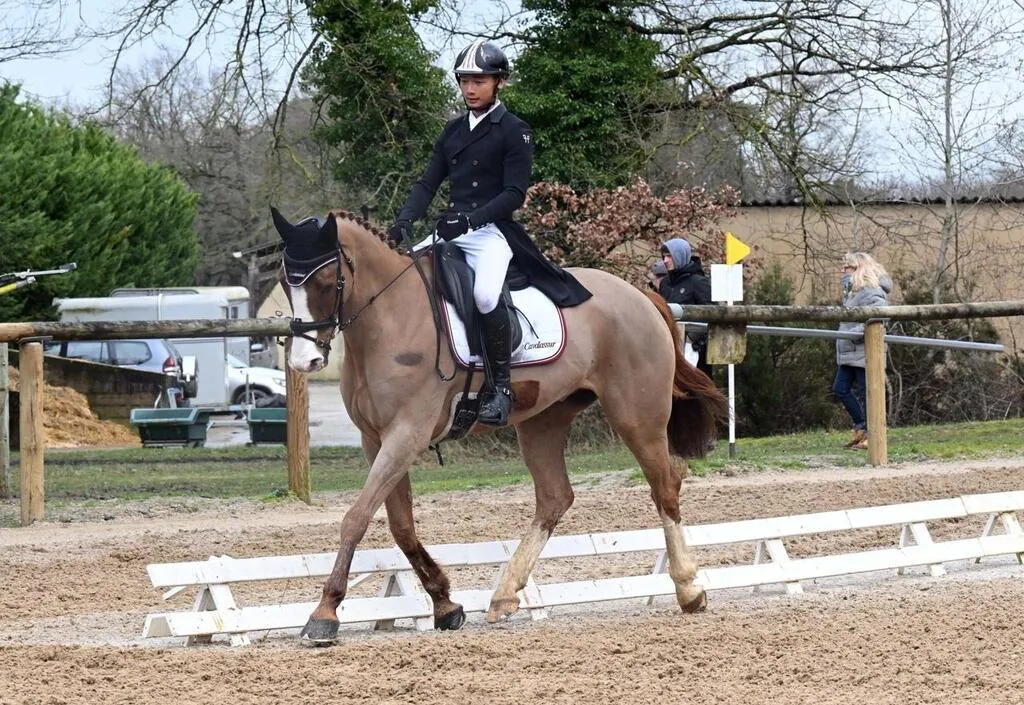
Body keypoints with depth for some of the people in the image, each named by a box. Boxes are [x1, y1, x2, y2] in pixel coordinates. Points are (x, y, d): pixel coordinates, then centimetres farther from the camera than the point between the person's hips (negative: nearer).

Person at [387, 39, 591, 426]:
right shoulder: (453, 130, 18)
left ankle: (501, 386, -24)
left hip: (492, 232, -7)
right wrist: (404, 221, -4)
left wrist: (471, 219, -22)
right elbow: (428, 183, 14)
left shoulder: (514, 132, -1)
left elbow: (514, 194, -9)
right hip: (451, 231, 7)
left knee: (485, 293, -34)